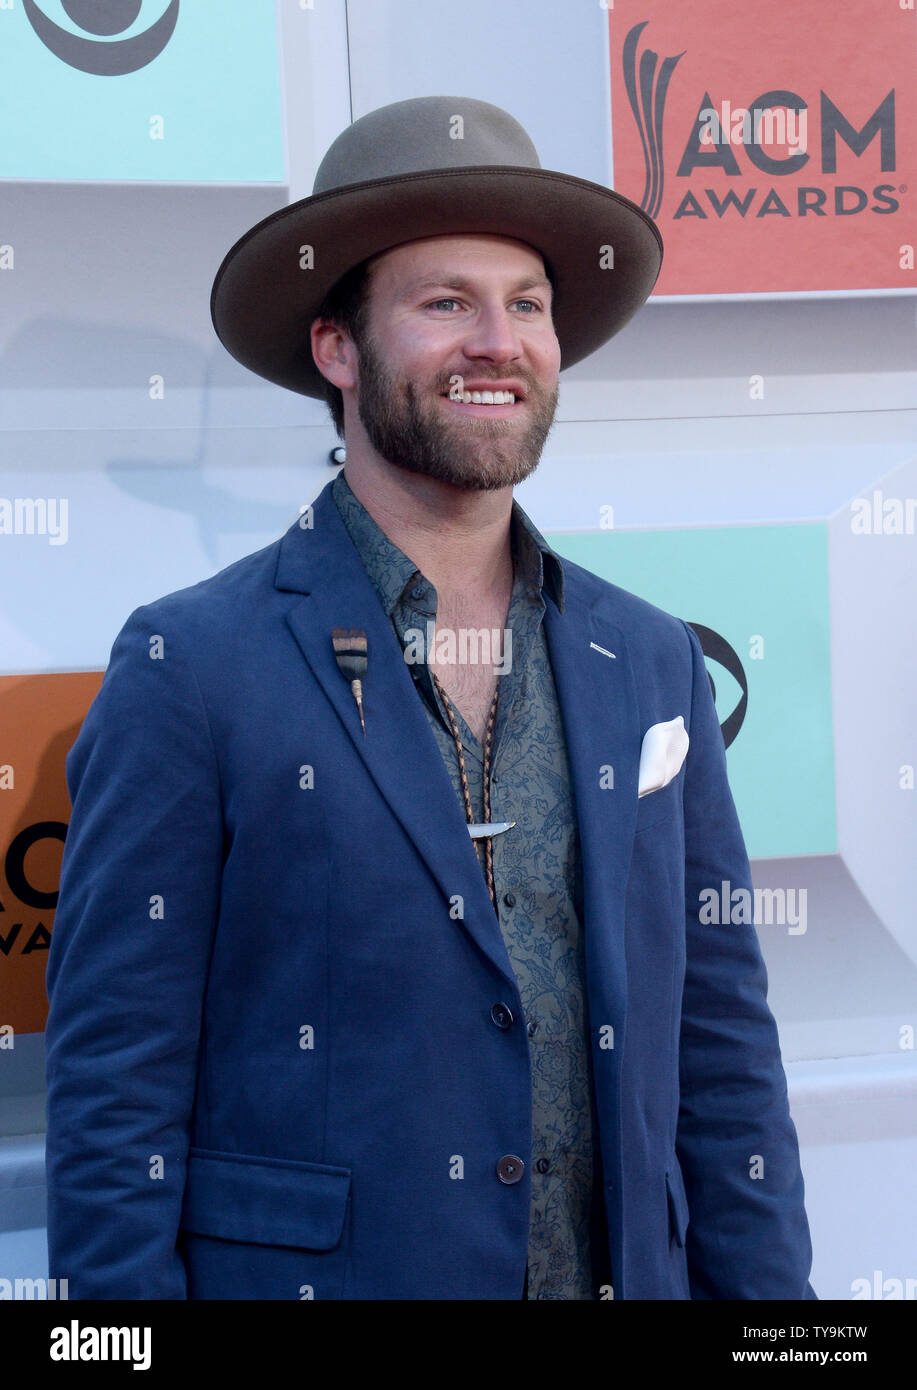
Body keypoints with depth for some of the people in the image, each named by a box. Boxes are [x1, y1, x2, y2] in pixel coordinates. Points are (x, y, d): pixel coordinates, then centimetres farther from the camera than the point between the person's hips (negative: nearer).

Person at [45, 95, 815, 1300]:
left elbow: (724, 1051, 6)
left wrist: (765, 1285, 2)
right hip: (305, 1270, -4)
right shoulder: (189, 670, -10)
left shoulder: (654, 662, 4)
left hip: (629, 1273, 4)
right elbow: (115, 1098, -9)